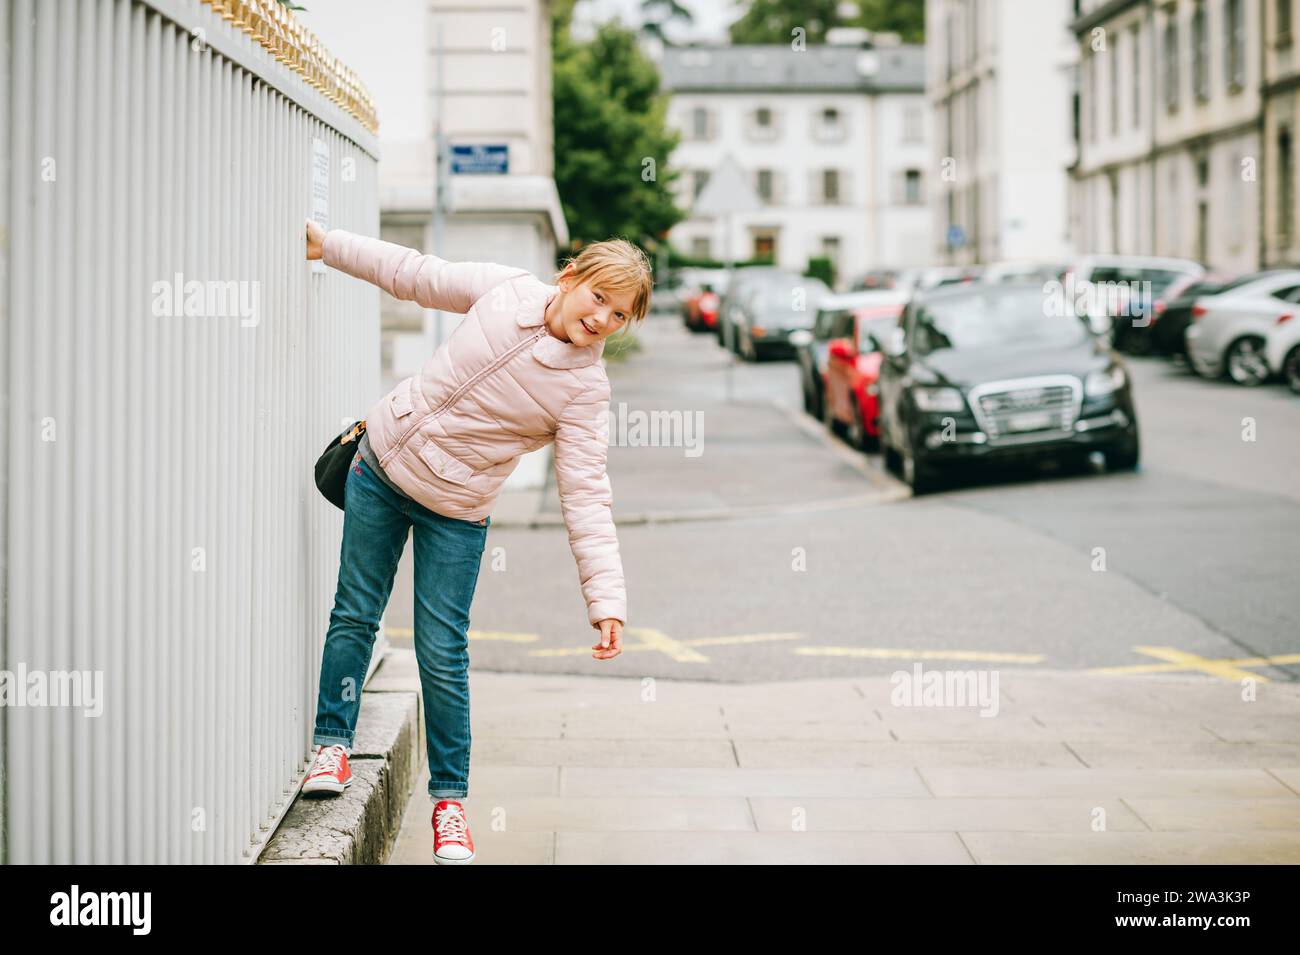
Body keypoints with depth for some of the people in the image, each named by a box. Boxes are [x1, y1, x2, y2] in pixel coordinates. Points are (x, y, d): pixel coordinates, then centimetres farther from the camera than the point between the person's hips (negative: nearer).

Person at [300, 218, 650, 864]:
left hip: (455, 514, -2)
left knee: (442, 654, -3)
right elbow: (415, 276, 5)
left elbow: (586, 496, -18)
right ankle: (334, 743, 29)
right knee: (355, 615, 10)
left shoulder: (585, 389, -16)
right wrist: (329, 245, 4)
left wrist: (606, 599, -25)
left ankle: (450, 796, 14)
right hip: (382, 465, 2)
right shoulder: (503, 289, -10)